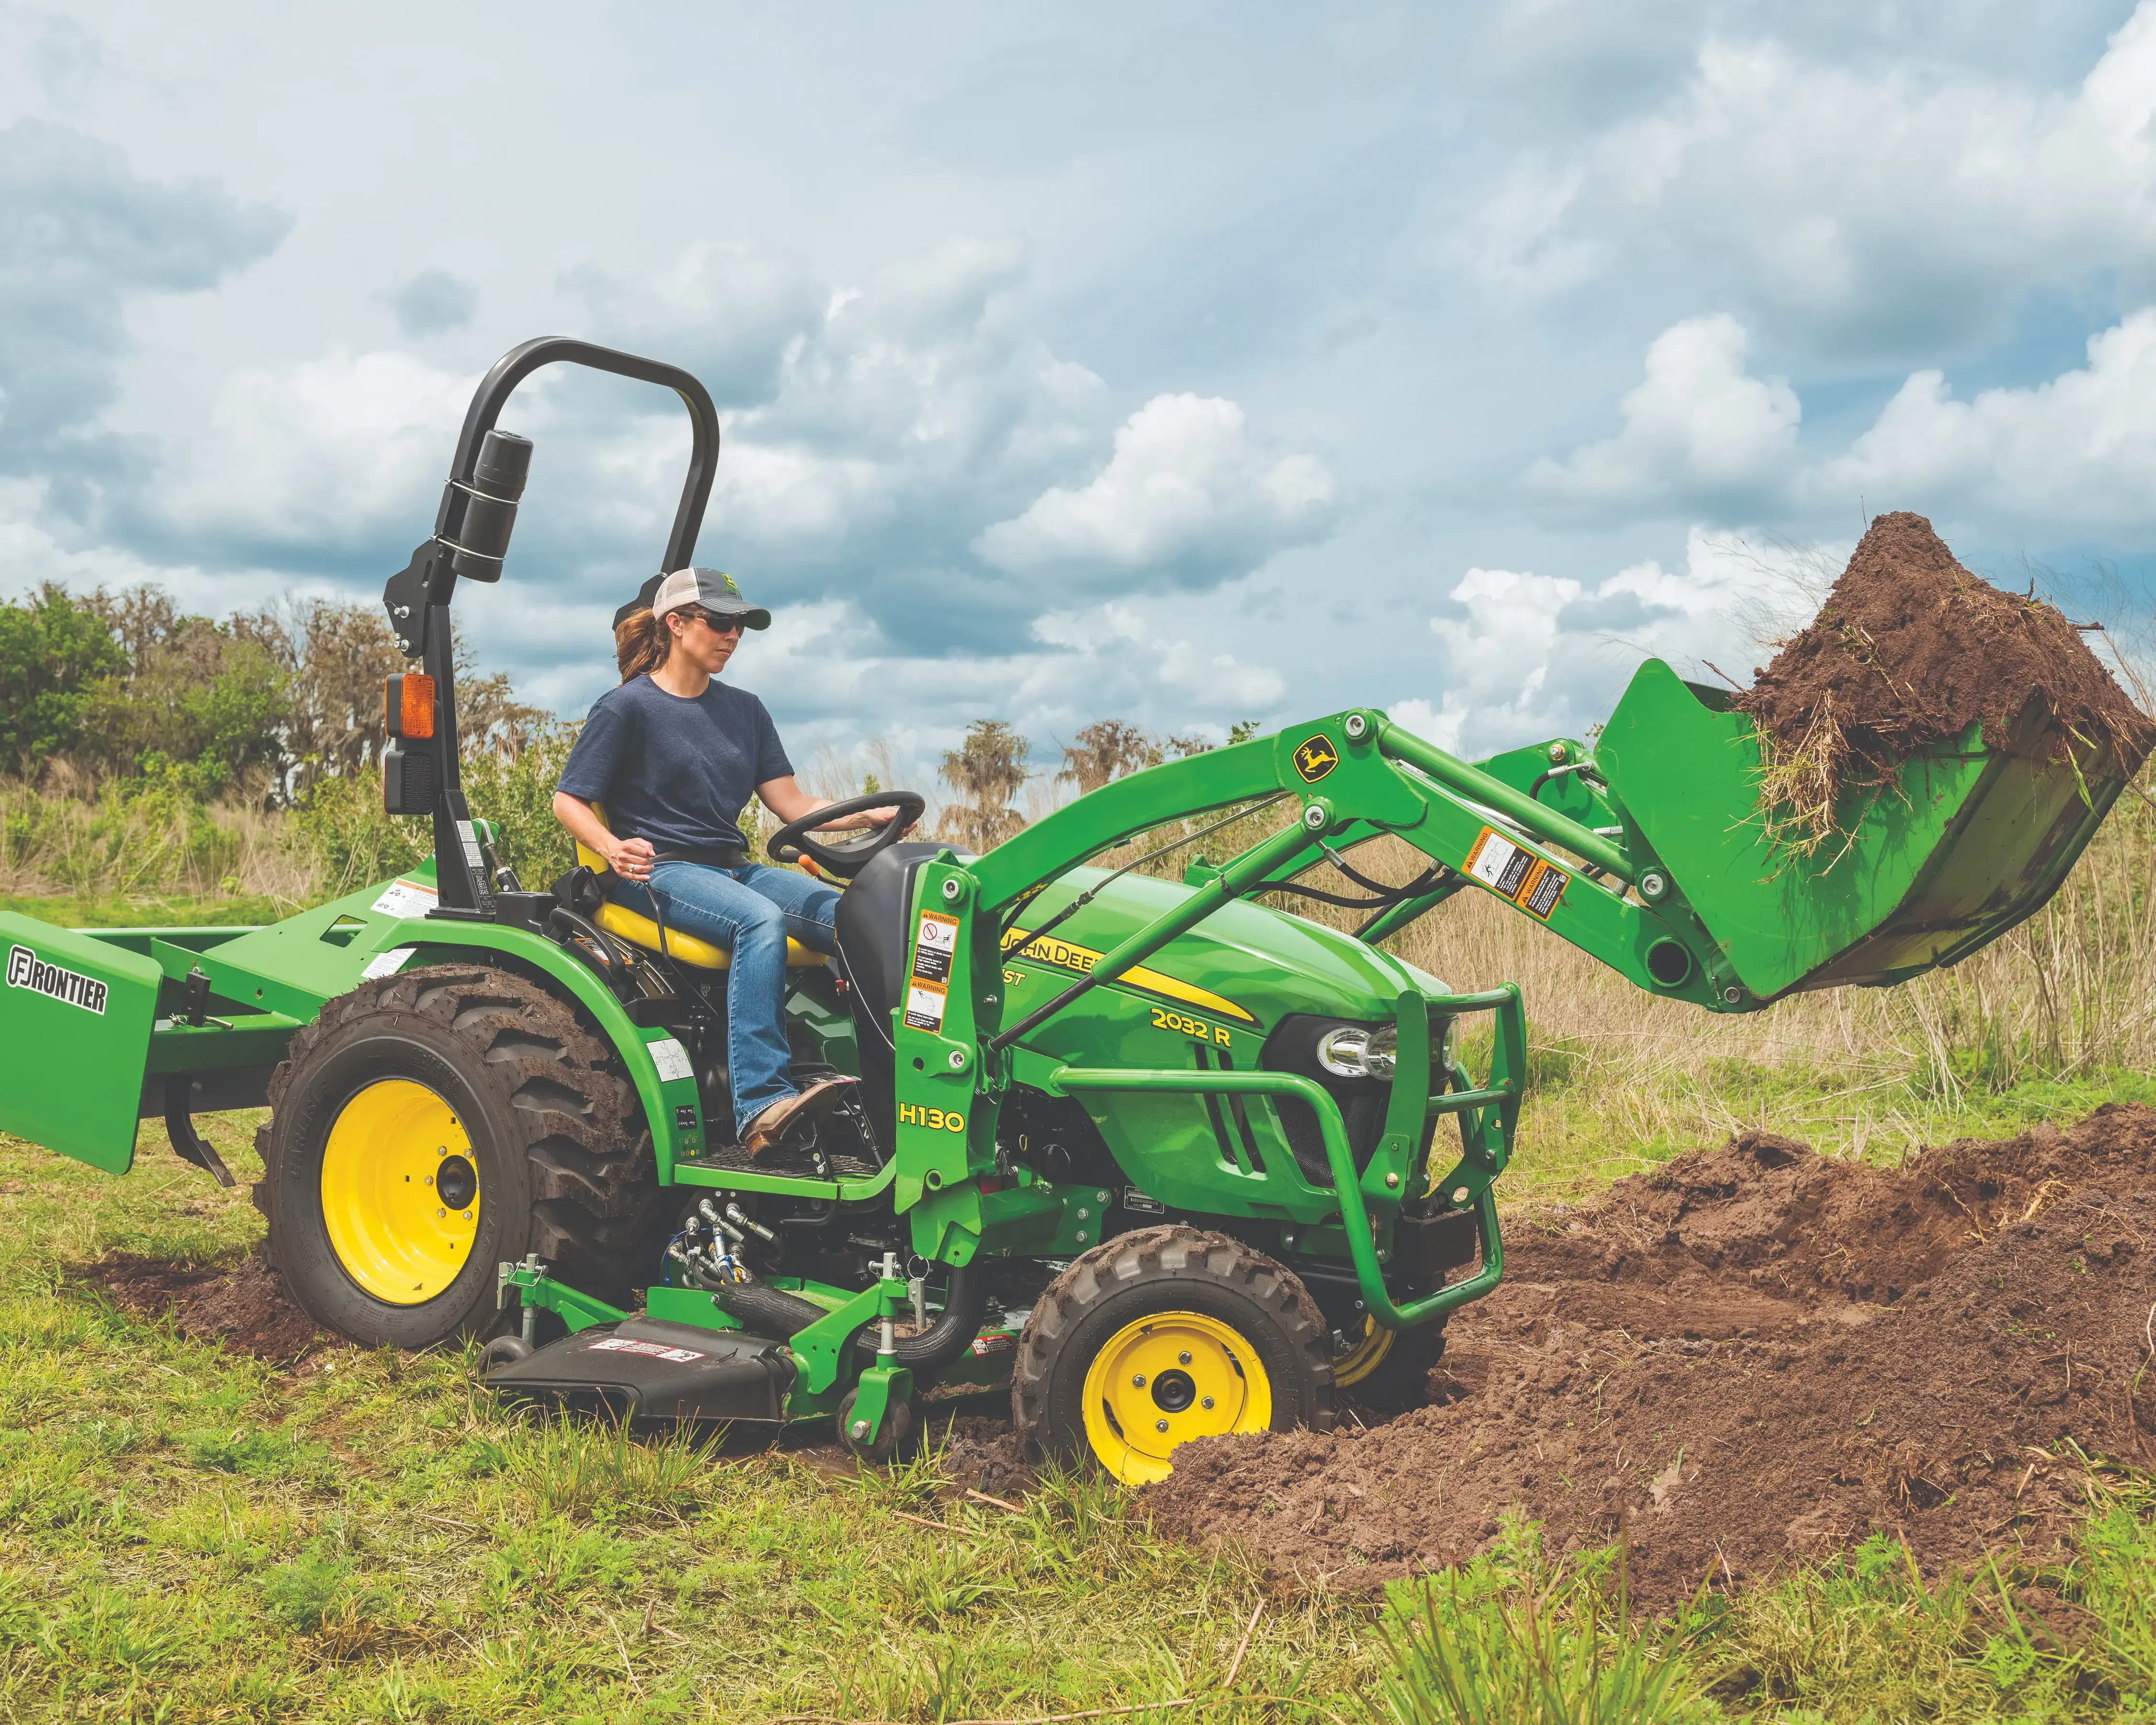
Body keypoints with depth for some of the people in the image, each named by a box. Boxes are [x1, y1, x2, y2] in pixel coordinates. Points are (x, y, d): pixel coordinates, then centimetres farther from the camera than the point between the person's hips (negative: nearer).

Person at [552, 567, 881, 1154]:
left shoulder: (744, 710, 18)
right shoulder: (627, 707, 0)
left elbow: (790, 802, 11)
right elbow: (568, 800, -2)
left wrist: (869, 816, -6)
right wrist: (612, 848, -24)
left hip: (732, 866, 6)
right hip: (658, 870, -6)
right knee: (761, 920, -37)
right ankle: (761, 1105, -45)